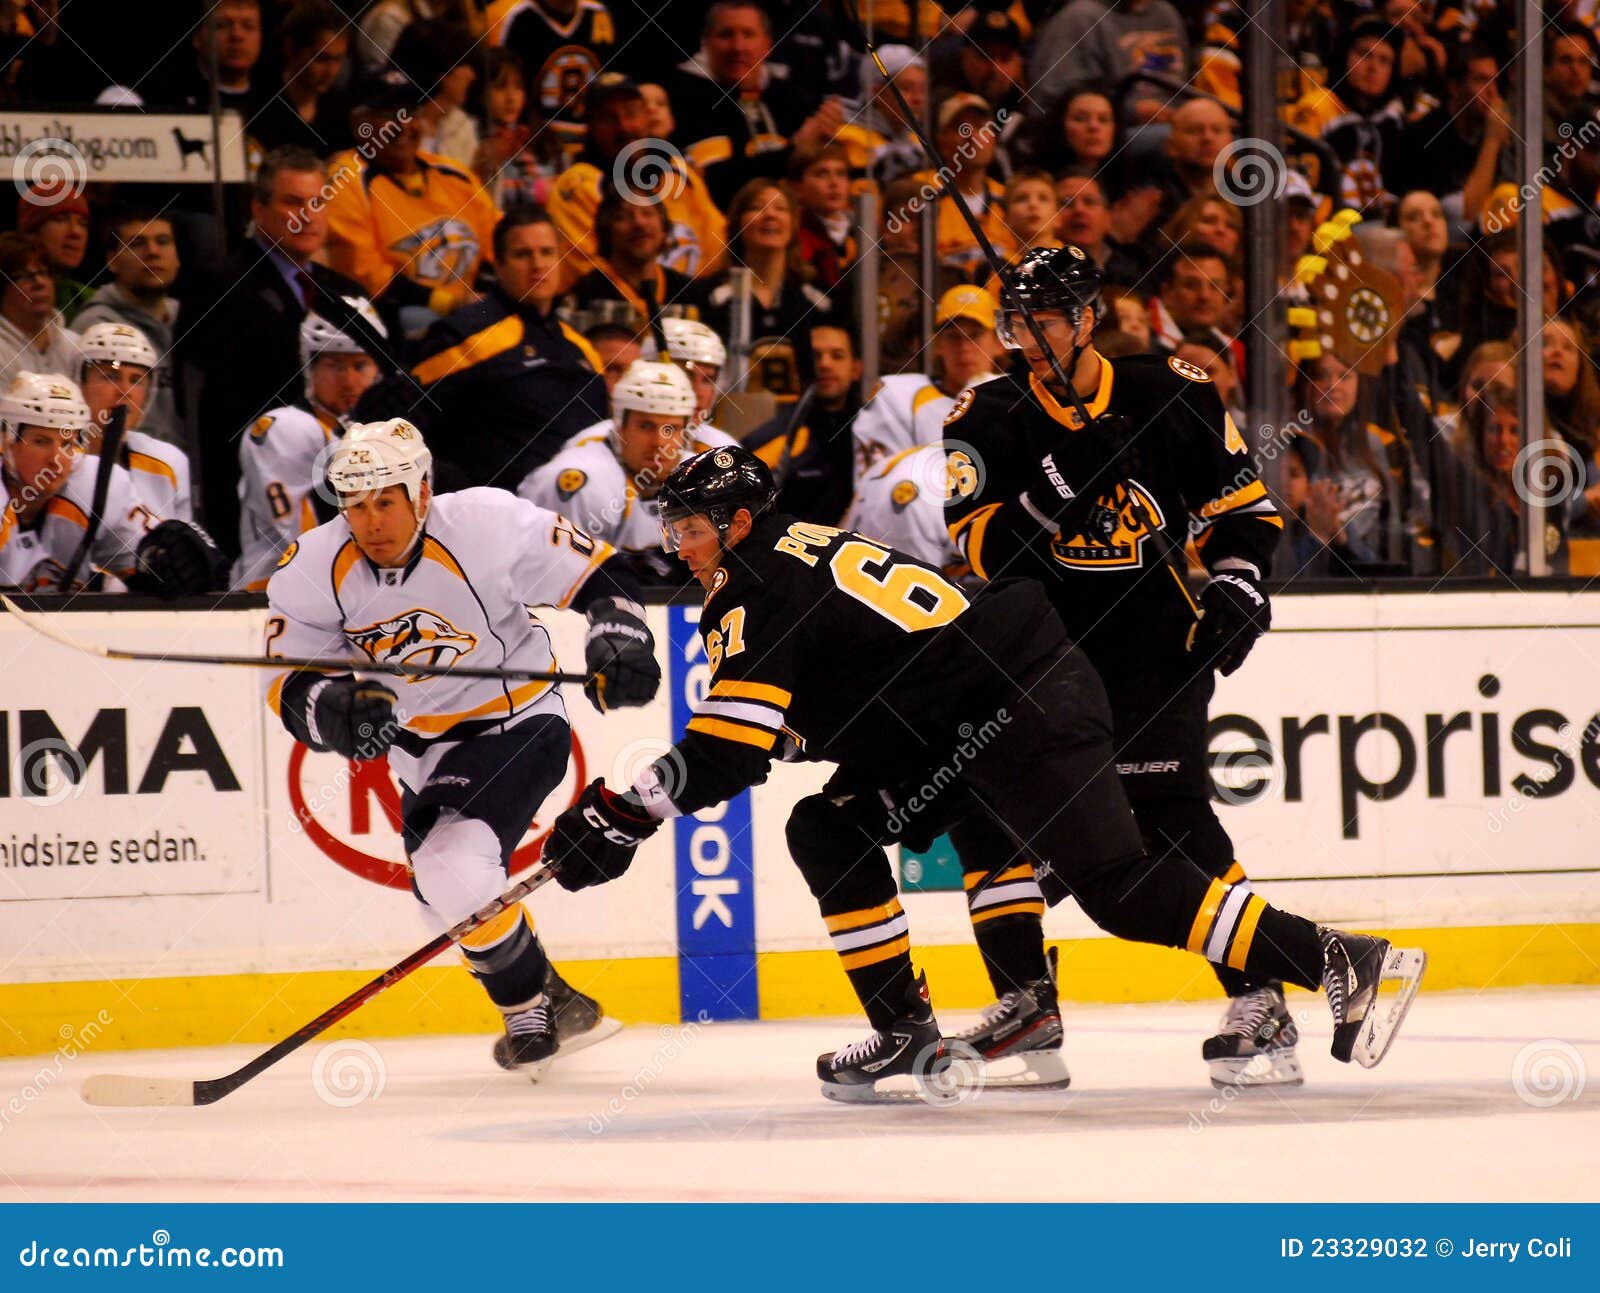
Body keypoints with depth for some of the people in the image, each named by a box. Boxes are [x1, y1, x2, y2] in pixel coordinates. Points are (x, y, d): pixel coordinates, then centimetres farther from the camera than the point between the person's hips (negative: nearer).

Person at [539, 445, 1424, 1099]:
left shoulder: (762, 593, -11)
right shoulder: (802, 555, 19)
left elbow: (722, 758, -18)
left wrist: (622, 814, -13)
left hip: (1023, 710, -10)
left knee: (1117, 887, -13)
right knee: (829, 831, 9)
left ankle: (1341, 965, -16)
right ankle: (905, 1033, 8)